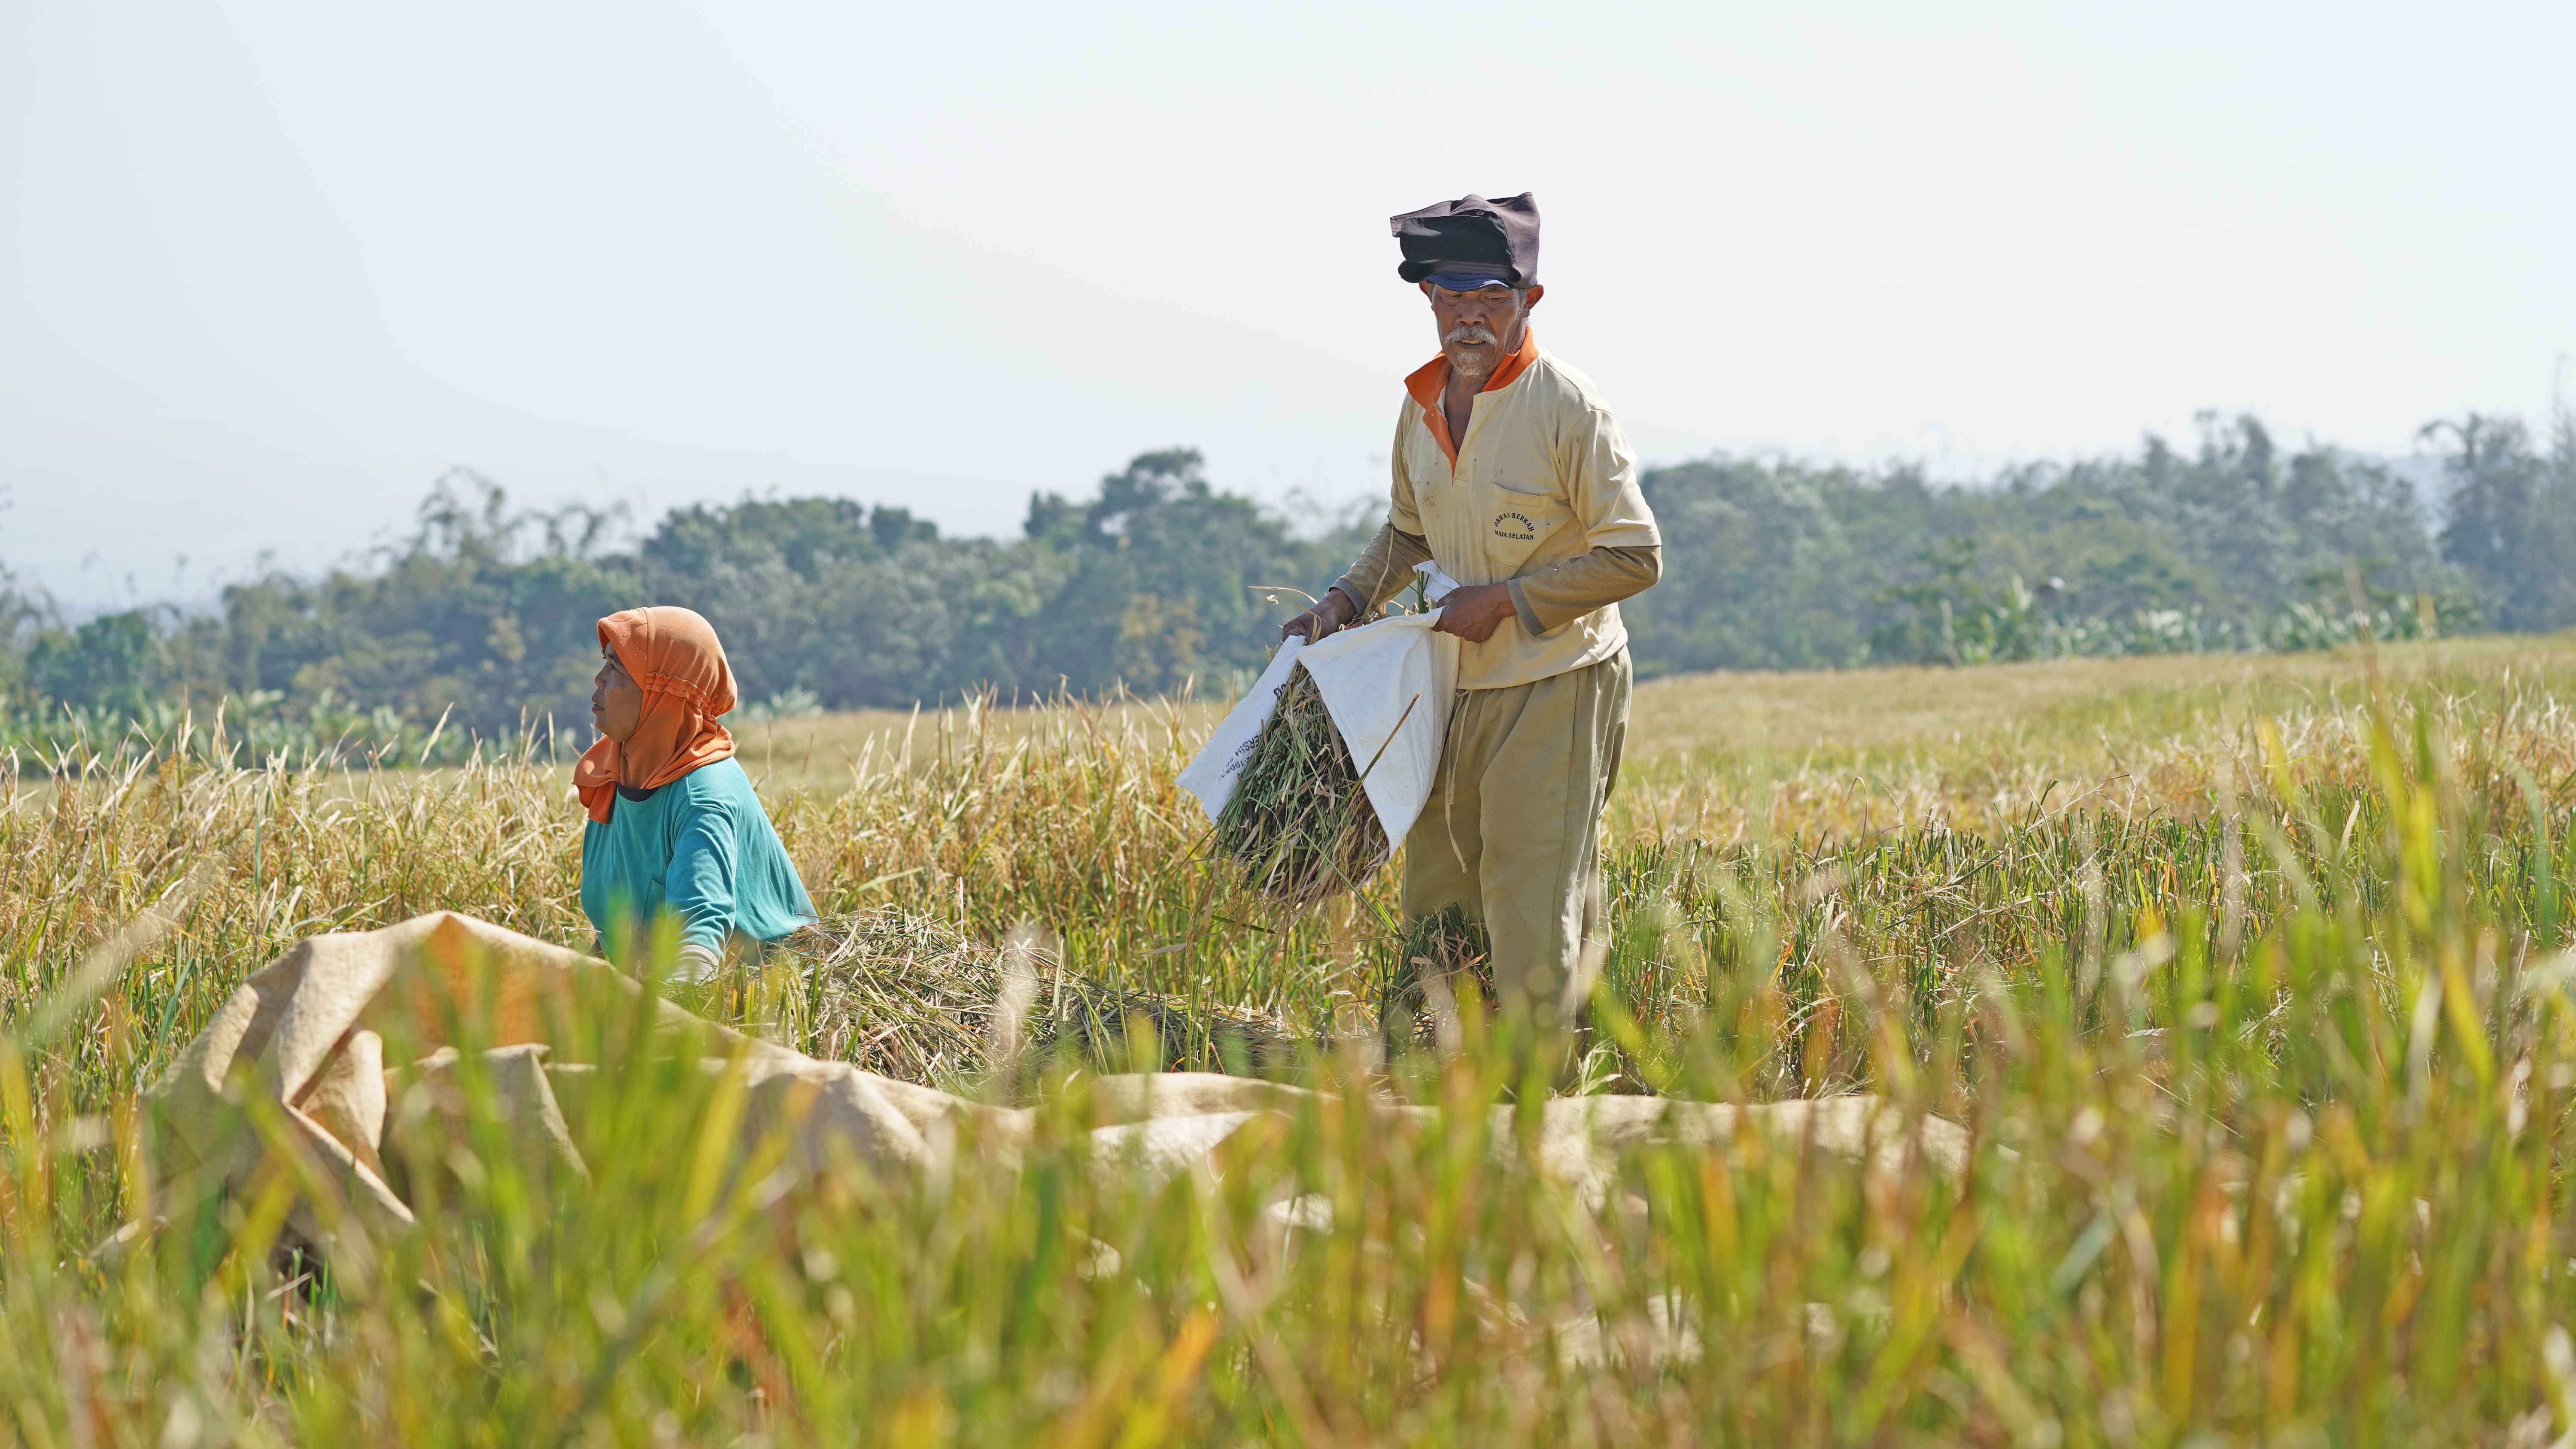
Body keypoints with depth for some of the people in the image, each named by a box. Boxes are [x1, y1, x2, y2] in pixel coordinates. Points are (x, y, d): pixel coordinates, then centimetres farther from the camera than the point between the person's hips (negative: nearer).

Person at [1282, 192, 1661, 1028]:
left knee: (1532, 904, -7)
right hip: (1460, 679, 7)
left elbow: (1634, 558, -13)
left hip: (1557, 685, -7)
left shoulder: (1569, 410, -14)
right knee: (1435, 897, 9)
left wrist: (1506, 598, -17)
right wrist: (1346, 600, 8)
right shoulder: (1422, 405, 7)